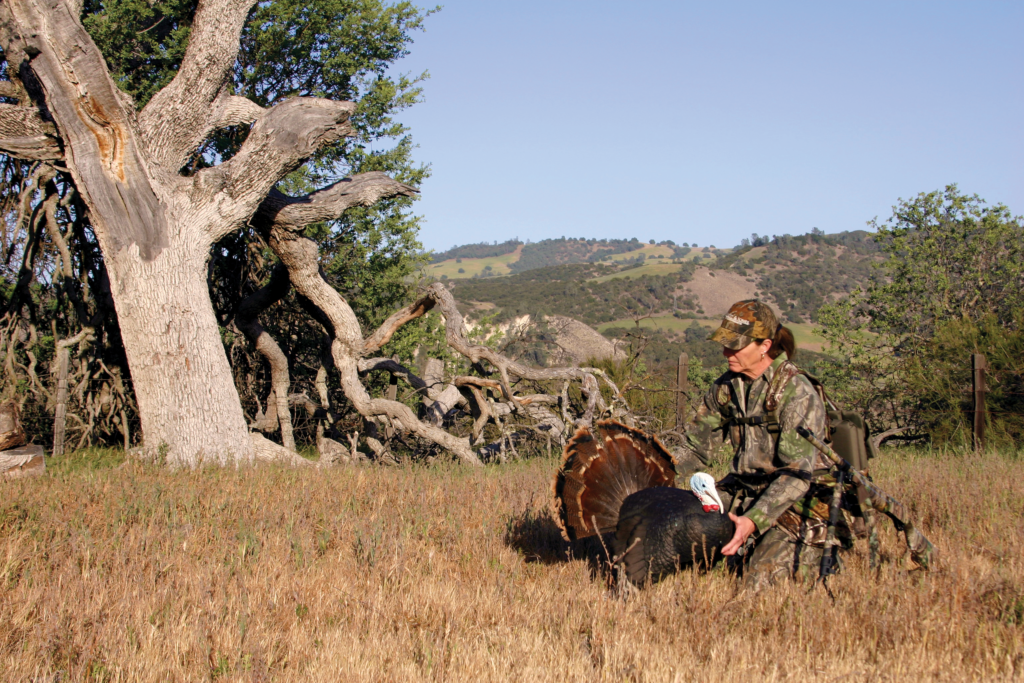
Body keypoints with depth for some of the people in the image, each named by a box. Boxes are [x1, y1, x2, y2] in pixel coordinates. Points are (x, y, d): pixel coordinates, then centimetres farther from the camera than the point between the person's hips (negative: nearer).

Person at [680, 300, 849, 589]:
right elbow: (699, 447, 11)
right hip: (744, 492, 7)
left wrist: (754, 520, -35)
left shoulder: (798, 394, -20)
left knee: (761, 578, -21)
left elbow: (797, 473, -25)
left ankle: (827, 550, 7)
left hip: (797, 500, -6)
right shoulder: (727, 387, 2)